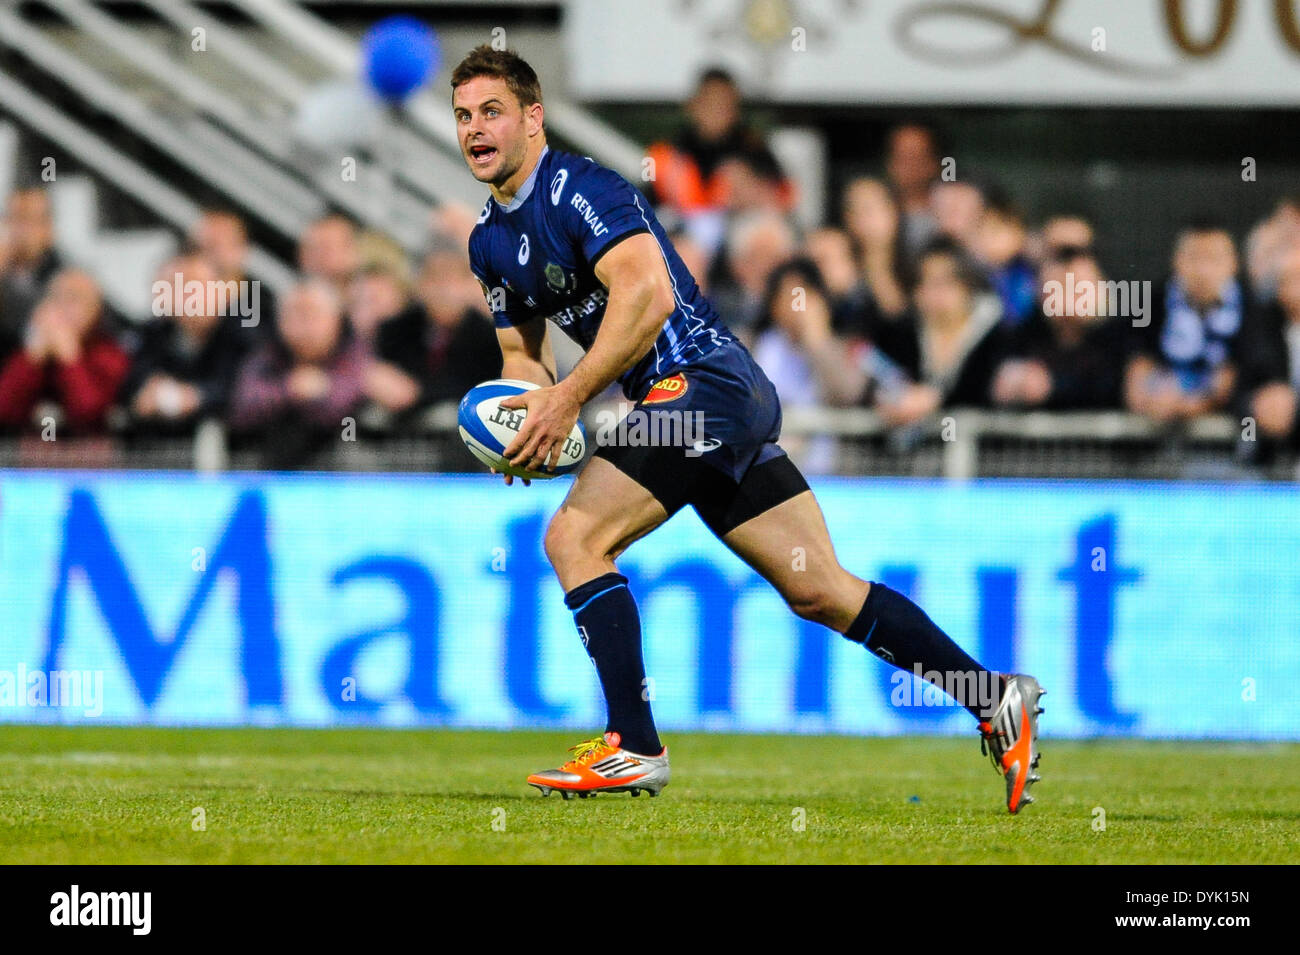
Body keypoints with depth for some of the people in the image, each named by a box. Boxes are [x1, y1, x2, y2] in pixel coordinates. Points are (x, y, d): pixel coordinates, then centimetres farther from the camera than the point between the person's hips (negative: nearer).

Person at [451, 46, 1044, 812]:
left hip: (707, 378, -9)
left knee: (575, 538, -16)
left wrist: (570, 398, -23)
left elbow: (647, 294, -24)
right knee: (821, 591, 7)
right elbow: (522, 352, 24)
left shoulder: (579, 188, -12)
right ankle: (995, 698, 11)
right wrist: (524, 422, 2)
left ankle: (635, 748, -13)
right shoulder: (490, 240, 17)